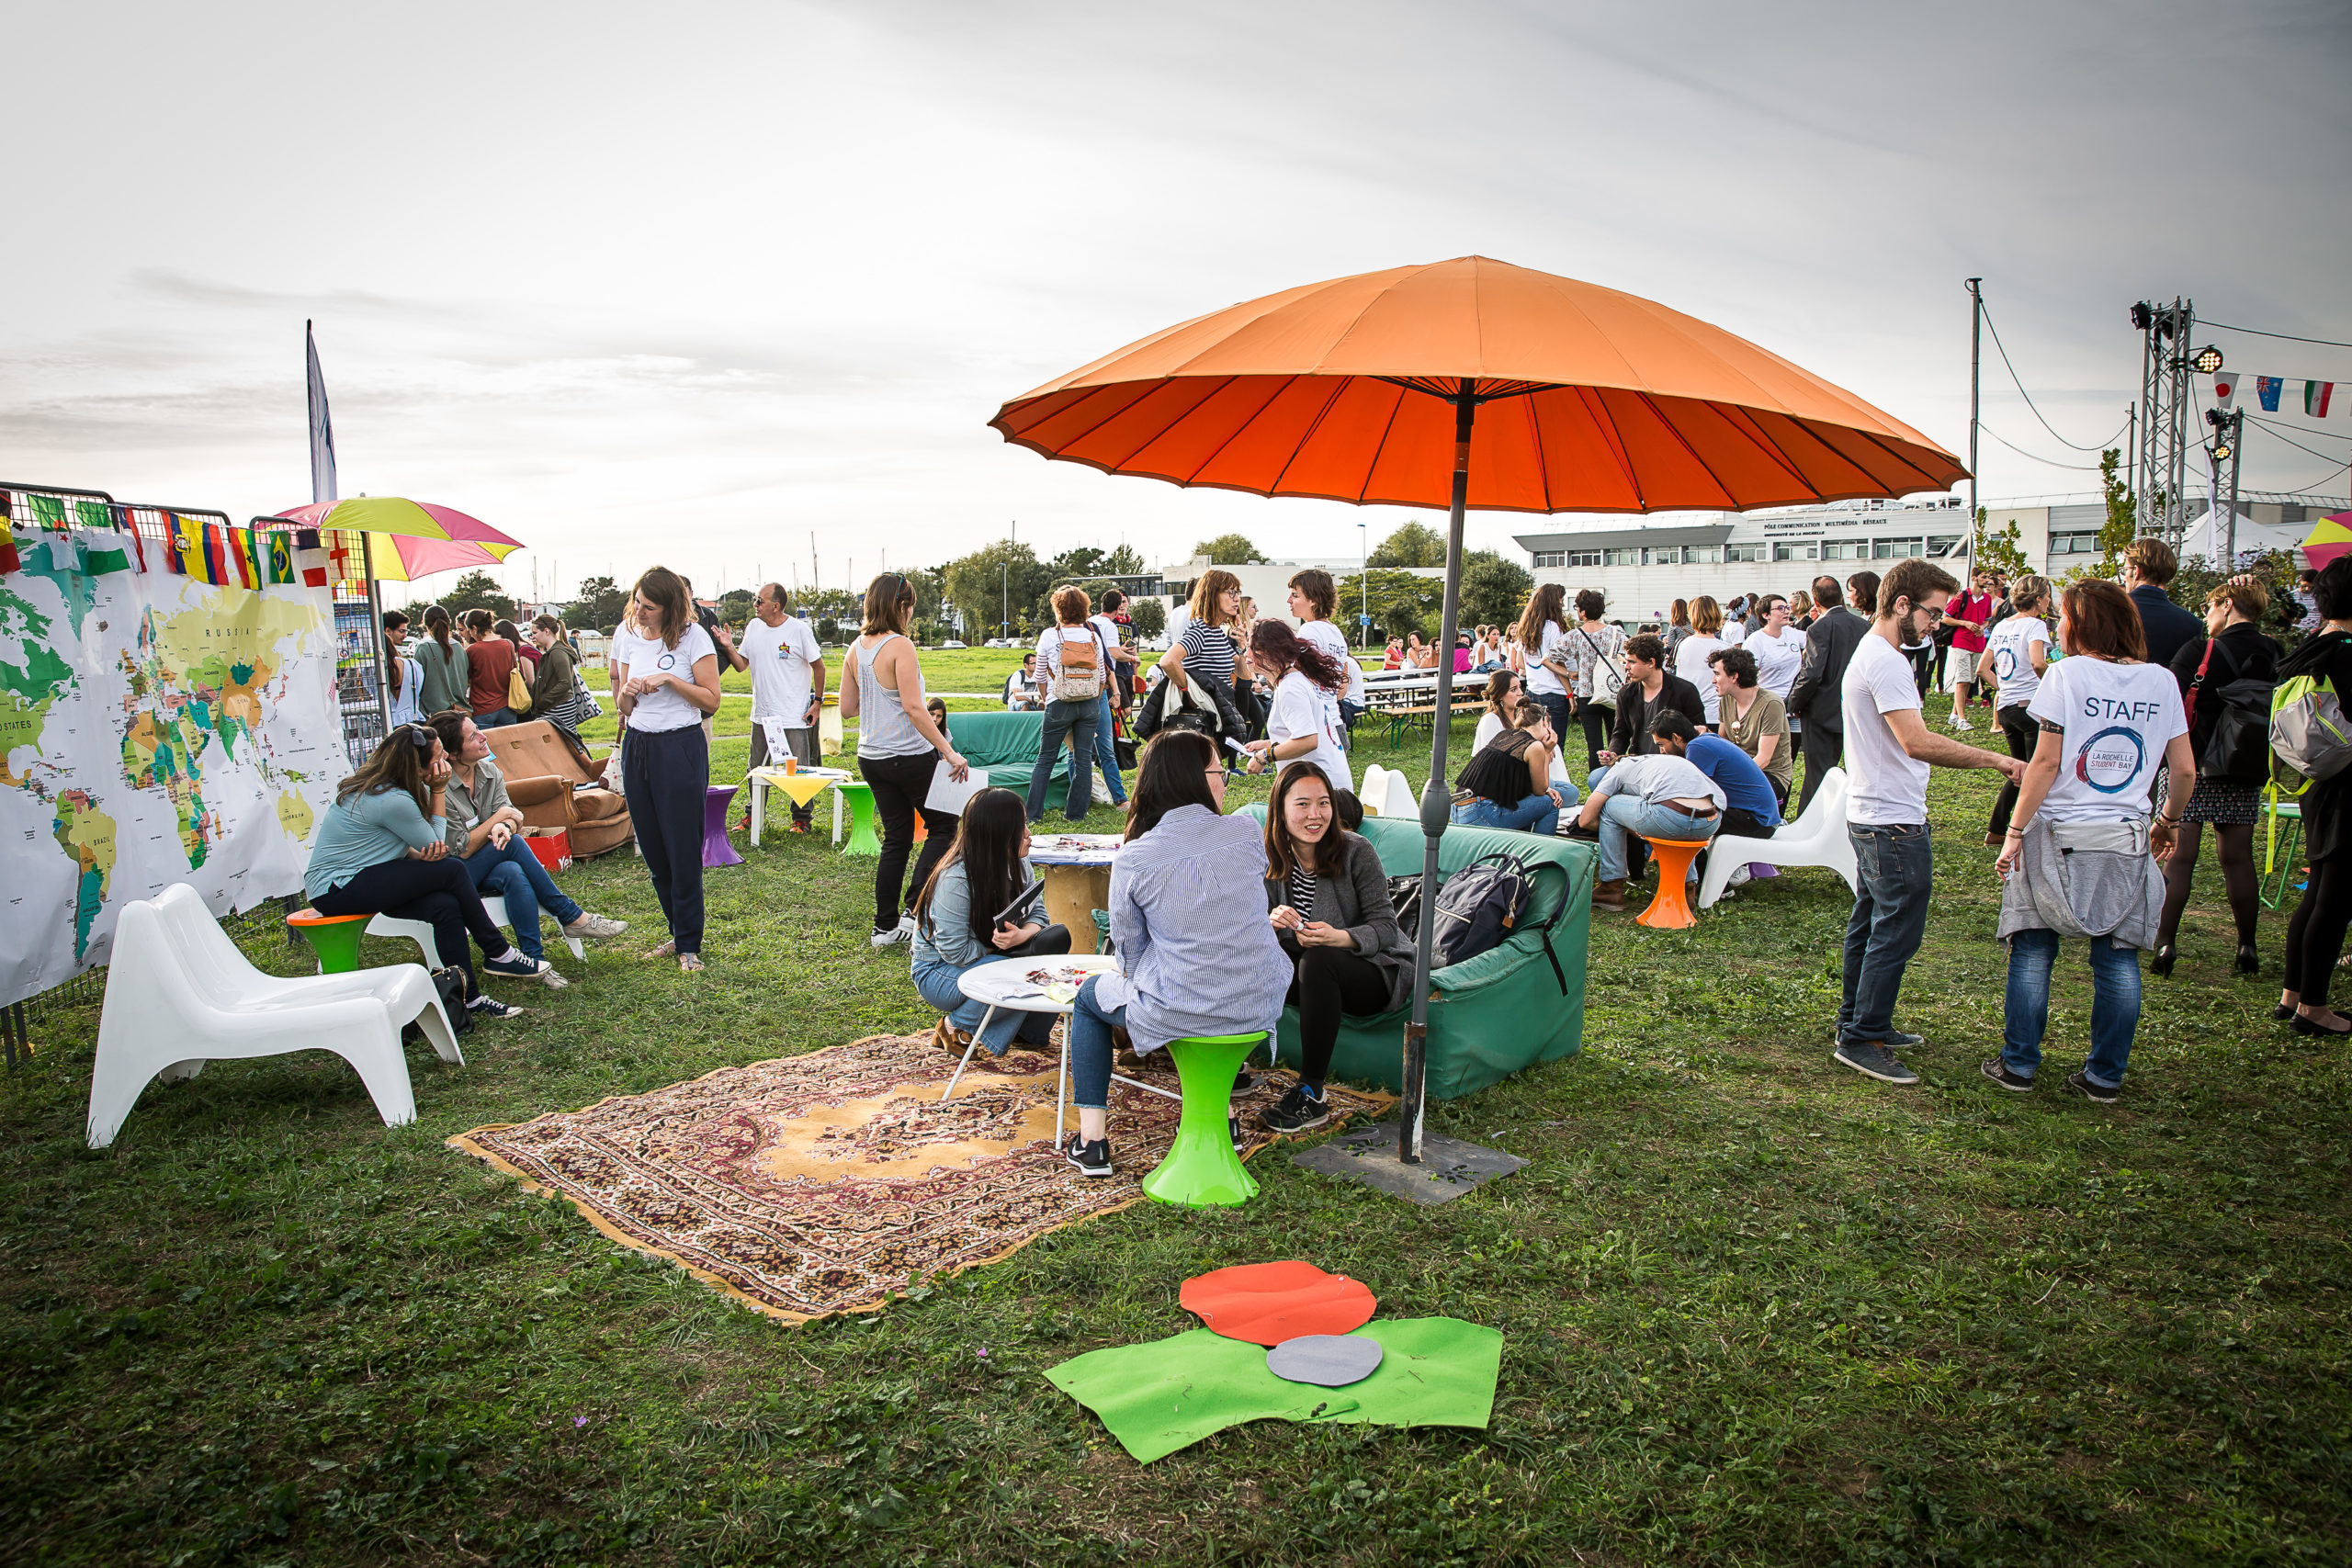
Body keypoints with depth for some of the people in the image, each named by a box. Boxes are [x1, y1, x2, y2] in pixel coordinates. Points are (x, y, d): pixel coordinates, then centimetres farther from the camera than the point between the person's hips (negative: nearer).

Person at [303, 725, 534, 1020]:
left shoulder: (373, 780, 5)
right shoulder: (392, 801, -25)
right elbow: (435, 842, -11)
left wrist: (418, 854, -10)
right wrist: (439, 790, -10)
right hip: (336, 891, -9)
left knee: (445, 906, -10)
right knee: (451, 871, -18)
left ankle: (469, 998, -8)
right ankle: (498, 954, -6)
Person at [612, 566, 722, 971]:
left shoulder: (692, 637, -6)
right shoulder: (627, 638, 8)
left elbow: (711, 701, -7)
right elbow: (624, 708, 14)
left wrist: (669, 680, -17)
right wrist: (627, 692, -8)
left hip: (681, 748, -5)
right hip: (637, 748, 6)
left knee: (684, 851, -2)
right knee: (653, 850, 10)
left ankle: (689, 944, 10)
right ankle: (678, 933, 25)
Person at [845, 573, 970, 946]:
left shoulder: (856, 649, 6)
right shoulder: (900, 646, -16)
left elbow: (847, 708, 9)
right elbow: (914, 708, -22)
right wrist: (949, 751, -21)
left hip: (871, 758, 7)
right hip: (909, 756, -7)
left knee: (896, 837, 15)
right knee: (942, 826, 9)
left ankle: (885, 926, 17)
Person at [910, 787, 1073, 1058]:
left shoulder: (1019, 865, -6)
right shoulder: (955, 881, -28)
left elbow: (1036, 914, -2)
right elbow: (956, 952, -27)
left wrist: (1022, 935, -25)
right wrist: (999, 944, -17)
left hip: (990, 955, 7)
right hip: (939, 971, -7)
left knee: (1058, 936, -17)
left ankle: (1030, 1030, -4)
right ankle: (955, 1026, -8)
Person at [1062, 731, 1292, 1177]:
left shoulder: (1131, 860, -13)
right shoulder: (1247, 833, -7)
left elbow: (1129, 950, -2)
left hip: (1176, 1014, -3)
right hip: (1259, 1007, 4)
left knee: (1089, 995, 27)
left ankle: (1092, 1140, 23)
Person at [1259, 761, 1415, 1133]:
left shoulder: (1356, 852, -14)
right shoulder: (1272, 859, -3)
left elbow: (1385, 928, -17)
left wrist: (1339, 937, -38)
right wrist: (1269, 921, -29)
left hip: (1379, 971, -4)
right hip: (1317, 975, 4)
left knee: (1317, 960, -36)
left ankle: (1311, 1094, -29)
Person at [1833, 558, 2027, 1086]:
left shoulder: (1869, 653, 15)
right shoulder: (1886, 661, -20)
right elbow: (1917, 742, -30)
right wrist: (1996, 760, -27)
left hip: (1870, 816, 11)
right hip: (1894, 824, -11)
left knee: (1871, 924, 18)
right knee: (1896, 933, -4)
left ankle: (1857, 1024, 29)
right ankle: (1863, 1039, 2)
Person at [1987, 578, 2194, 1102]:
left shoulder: (2067, 673, -8)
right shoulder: (2161, 681, 4)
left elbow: (2045, 763, -11)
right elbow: (2185, 771, 7)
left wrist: (2015, 832, -7)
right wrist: (2169, 820, 24)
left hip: (2059, 836, -3)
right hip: (2127, 839, 4)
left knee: (2033, 953, 7)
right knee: (2117, 959, 10)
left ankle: (2018, 1065, 13)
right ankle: (2105, 1076, 17)